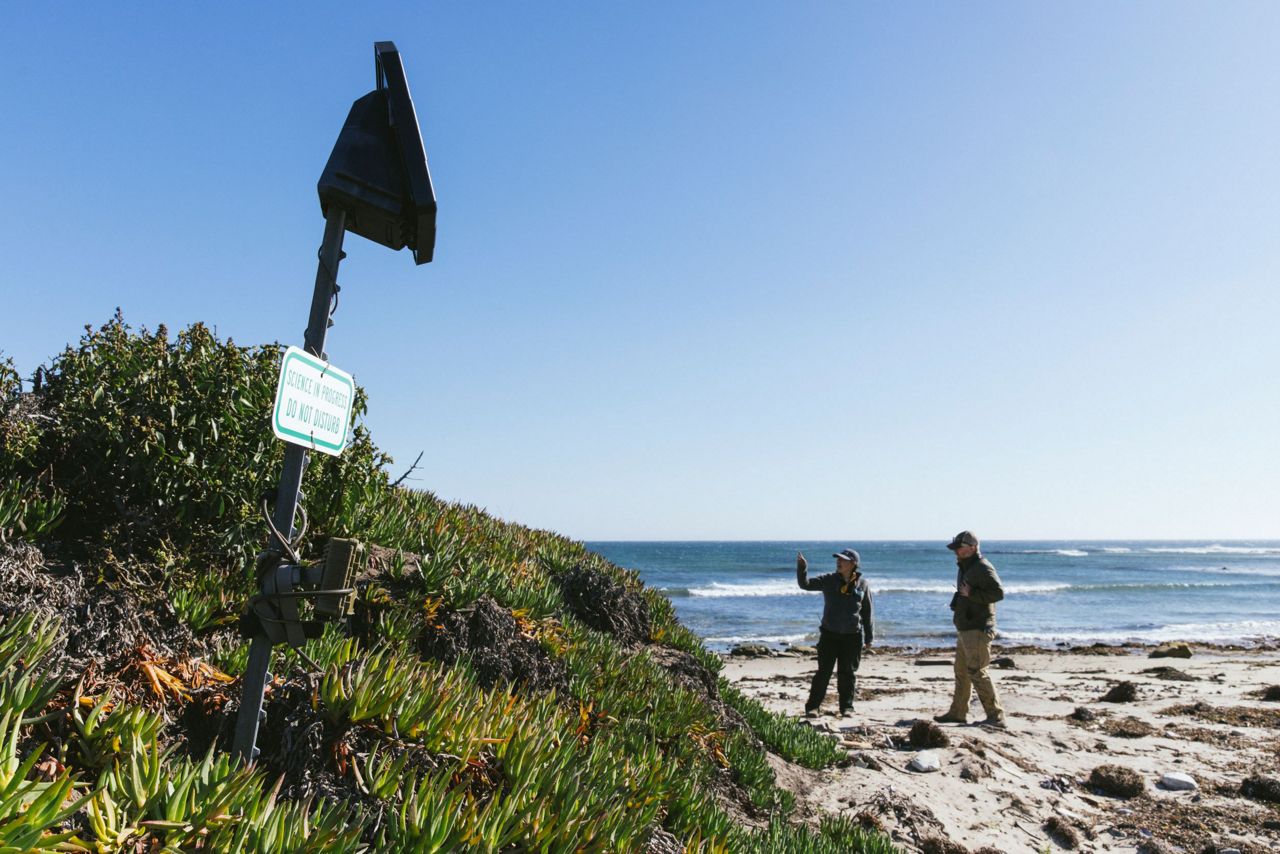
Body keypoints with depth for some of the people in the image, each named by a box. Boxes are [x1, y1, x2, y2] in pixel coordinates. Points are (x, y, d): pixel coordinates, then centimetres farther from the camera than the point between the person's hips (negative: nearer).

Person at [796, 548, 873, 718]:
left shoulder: (862, 584, 0)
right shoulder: (829, 580, 0)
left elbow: (867, 612, 6)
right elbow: (805, 584, -4)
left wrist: (868, 637, 8)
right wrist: (802, 567, -21)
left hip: (852, 636, 0)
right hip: (829, 634, 0)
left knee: (848, 673, 8)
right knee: (823, 671, 0)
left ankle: (847, 707, 20)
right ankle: (812, 706, 6)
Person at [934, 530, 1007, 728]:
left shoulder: (982, 568, -16)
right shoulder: (964, 567, 16)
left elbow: (998, 593, -24)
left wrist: (971, 594, -24)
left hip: (978, 630, -10)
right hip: (965, 630, 10)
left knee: (977, 672, -10)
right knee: (962, 672, 16)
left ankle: (996, 716, -2)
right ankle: (958, 712, 25)